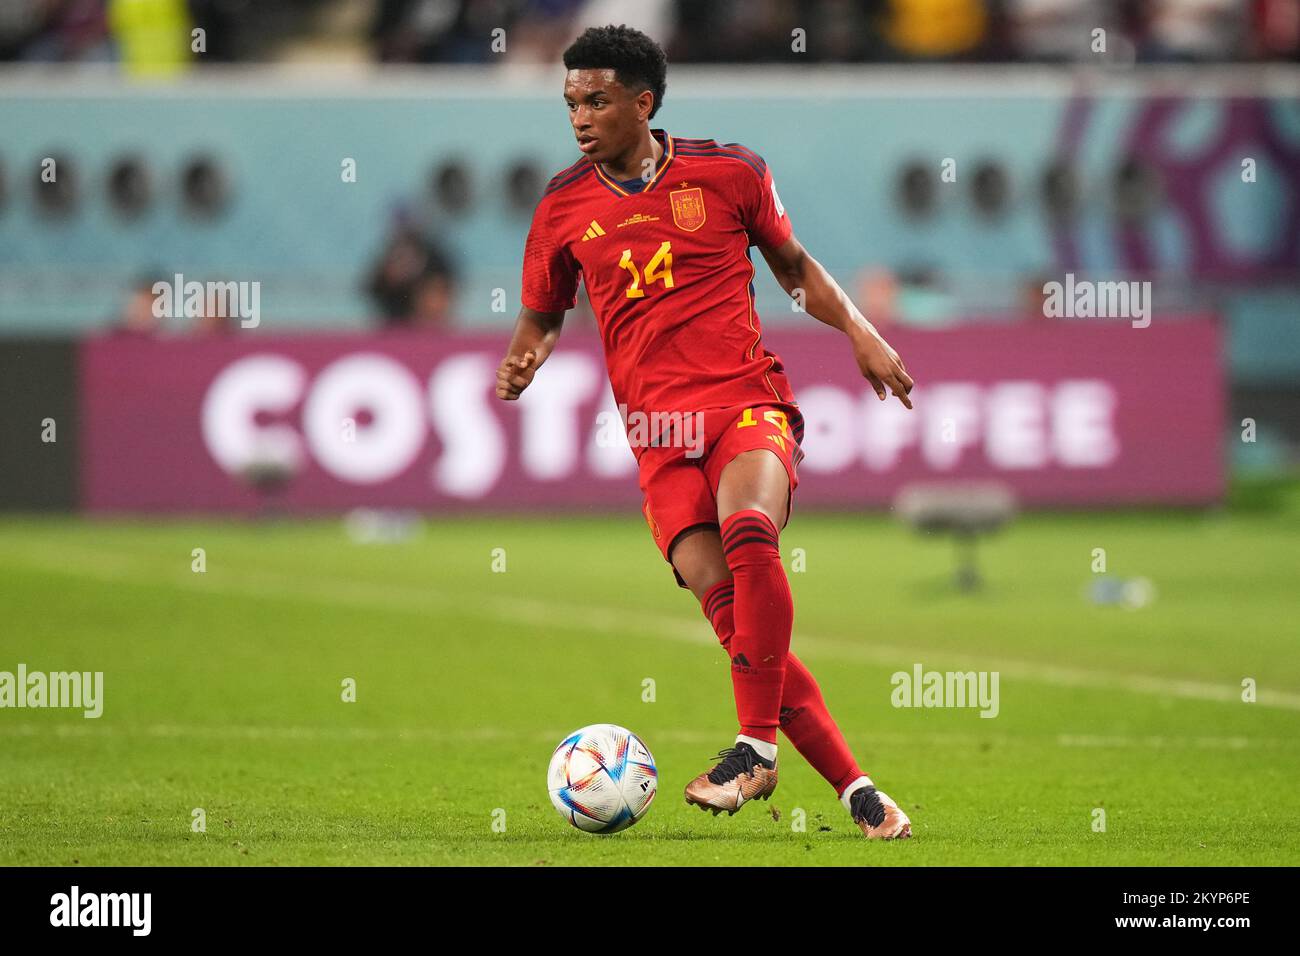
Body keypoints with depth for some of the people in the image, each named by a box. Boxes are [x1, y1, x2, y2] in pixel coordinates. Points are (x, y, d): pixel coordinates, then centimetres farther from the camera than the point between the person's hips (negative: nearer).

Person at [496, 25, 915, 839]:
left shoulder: (727, 173, 4)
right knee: (728, 608, -12)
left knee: (748, 535, -34)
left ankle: (757, 745, -24)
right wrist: (522, 362, -1)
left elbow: (792, 263, 18)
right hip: (659, 436, 2)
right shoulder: (564, 208, 8)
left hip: (748, 403, -2)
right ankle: (856, 788, -5)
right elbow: (542, 314, 21)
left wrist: (859, 330, 5)